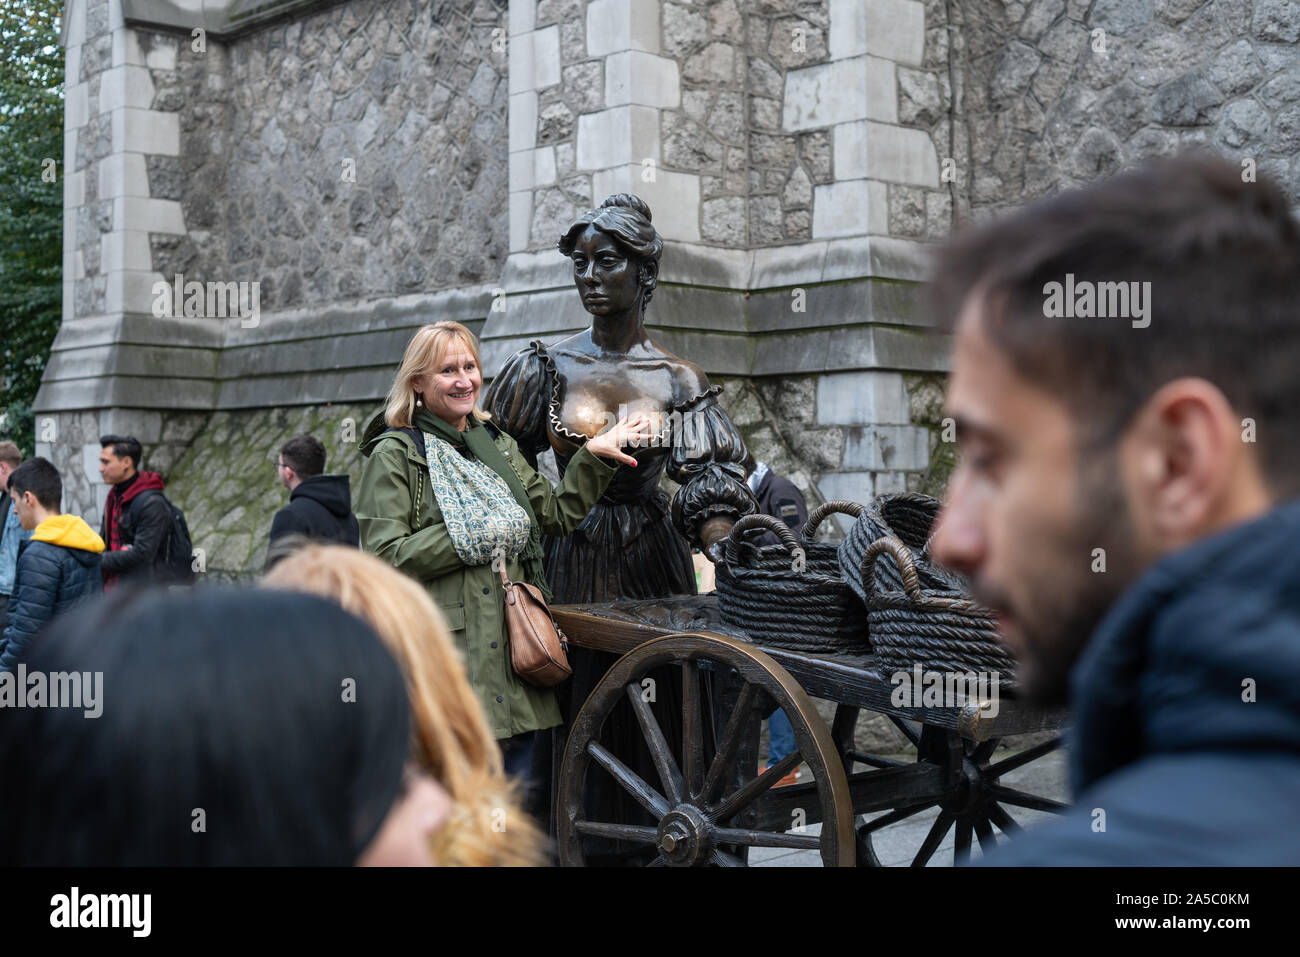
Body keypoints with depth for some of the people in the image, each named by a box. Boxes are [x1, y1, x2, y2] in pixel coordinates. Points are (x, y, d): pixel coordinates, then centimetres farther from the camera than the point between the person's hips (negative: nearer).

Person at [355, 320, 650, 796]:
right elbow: (383, 556, -11)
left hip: (515, 647, 6)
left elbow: (558, 513, 15)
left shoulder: (498, 444, 18)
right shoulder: (394, 453, -2)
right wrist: (476, 539, -11)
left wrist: (594, 456, 4)